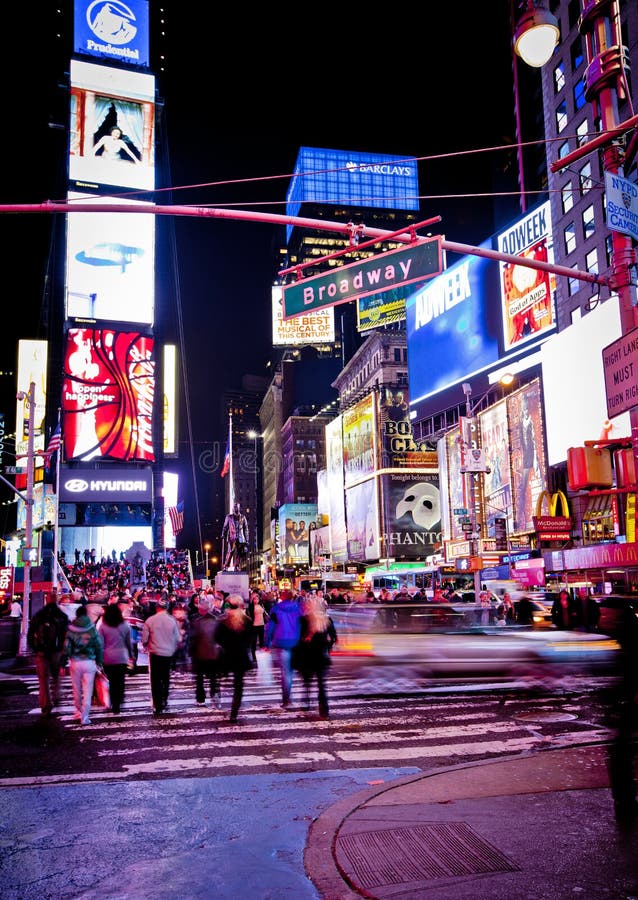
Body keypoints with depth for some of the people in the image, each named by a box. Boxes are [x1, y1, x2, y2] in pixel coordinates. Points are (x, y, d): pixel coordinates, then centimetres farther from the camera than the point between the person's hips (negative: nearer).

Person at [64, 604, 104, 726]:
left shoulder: (70, 629, -4)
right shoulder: (92, 629, -3)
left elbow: (66, 647, -5)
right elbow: (99, 646, 0)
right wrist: (99, 662, 10)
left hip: (75, 662, 1)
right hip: (89, 662, -1)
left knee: (76, 689, 17)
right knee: (87, 691, 2)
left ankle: (78, 711, 30)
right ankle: (85, 717, 1)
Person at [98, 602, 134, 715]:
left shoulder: (103, 626, -4)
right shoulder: (125, 625, -1)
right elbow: (129, 642, 7)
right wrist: (131, 655, 19)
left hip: (108, 658, 0)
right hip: (122, 657, 0)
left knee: (112, 681, 13)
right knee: (120, 682, 4)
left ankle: (114, 704, 18)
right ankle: (117, 706, 2)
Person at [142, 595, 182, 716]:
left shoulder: (149, 620, -10)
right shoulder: (172, 620, -7)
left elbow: (144, 639, -7)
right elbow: (178, 639, -2)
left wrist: (147, 647, 14)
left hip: (155, 653, -1)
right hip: (169, 653, 1)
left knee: (156, 680, 6)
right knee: (166, 678, 19)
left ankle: (157, 707, 2)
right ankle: (164, 701, 26)